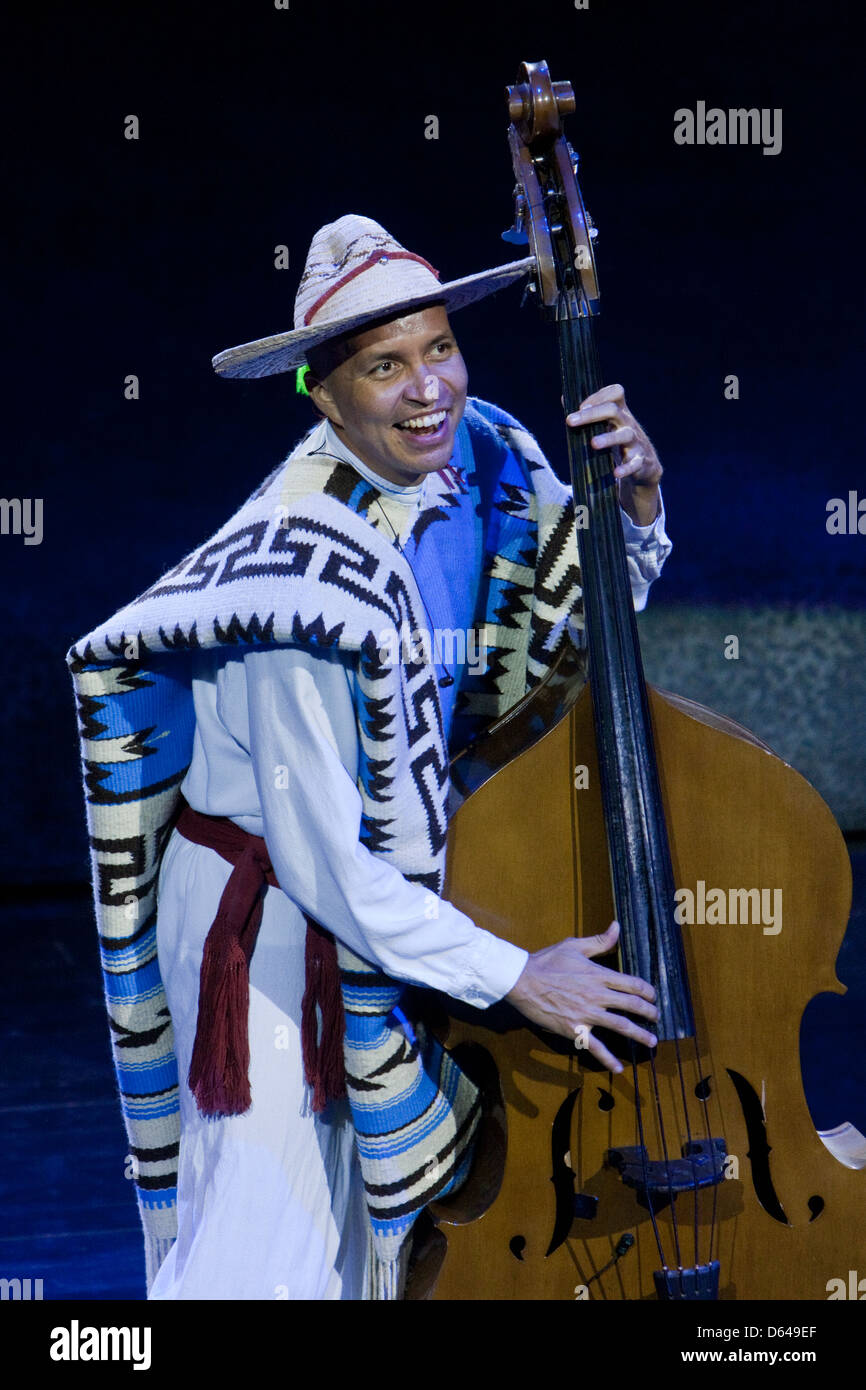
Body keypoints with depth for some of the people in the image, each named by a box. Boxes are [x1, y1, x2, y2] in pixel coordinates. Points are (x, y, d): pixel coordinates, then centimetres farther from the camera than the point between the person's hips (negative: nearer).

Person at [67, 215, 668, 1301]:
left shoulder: (474, 459, -9)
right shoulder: (309, 570, -30)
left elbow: (593, 611, 9)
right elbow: (322, 863, -29)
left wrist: (636, 502, -12)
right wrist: (516, 976, -25)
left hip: (402, 877, 7)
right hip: (272, 917, -7)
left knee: (385, 1197, 18)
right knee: (276, 1248, -2)